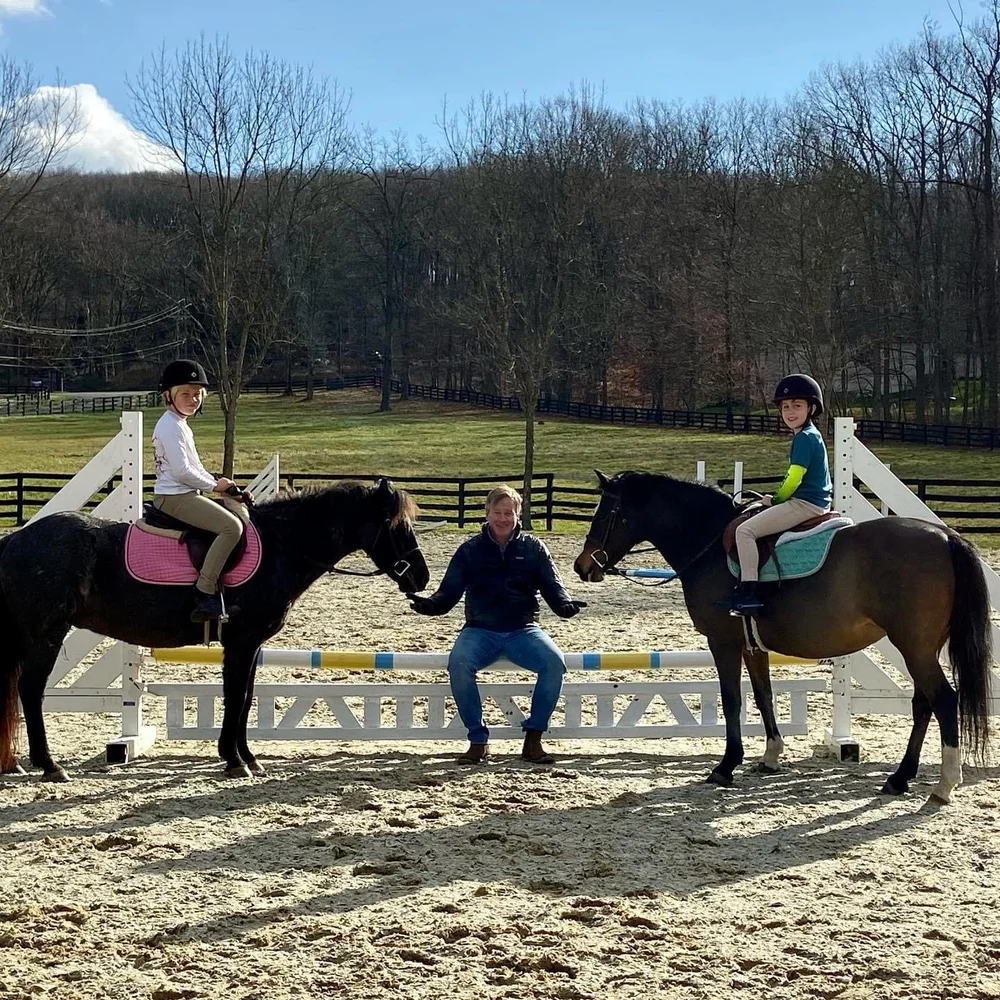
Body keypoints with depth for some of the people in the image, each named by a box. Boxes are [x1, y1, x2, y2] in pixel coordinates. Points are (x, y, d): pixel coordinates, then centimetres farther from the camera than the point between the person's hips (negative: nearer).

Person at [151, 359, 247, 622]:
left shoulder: (178, 424, 19)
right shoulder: (171, 427, -14)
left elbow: (192, 466, 23)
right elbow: (181, 471, -22)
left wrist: (214, 483, 7)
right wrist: (213, 485, -10)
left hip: (184, 494, 11)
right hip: (174, 497, -11)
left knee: (236, 511, 19)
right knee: (231, 526, -22)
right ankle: (205, 591, -26)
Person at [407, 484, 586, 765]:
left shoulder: (534, 549, 9)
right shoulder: (470, 550, 7)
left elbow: (553, 587, 4)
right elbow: (449, 592, 3)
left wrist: (566, 605, -19)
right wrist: (429, 605, -19)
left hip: (523, 630, 1)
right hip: (480, 631, 0)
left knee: (554, 663, -29)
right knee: (458, 664, -32)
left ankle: (533, 739, -12)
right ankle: (478, 739, -15)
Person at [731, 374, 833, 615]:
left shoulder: (804, 437, -14)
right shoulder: (810, 436, 18)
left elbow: (793, 478, -18)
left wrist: (775, 499, -4)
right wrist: (777, 499, 16)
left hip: (805, 504, -11)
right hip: (815, 502, 11)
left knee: (745, 530, -18)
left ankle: (748, 592, -23)